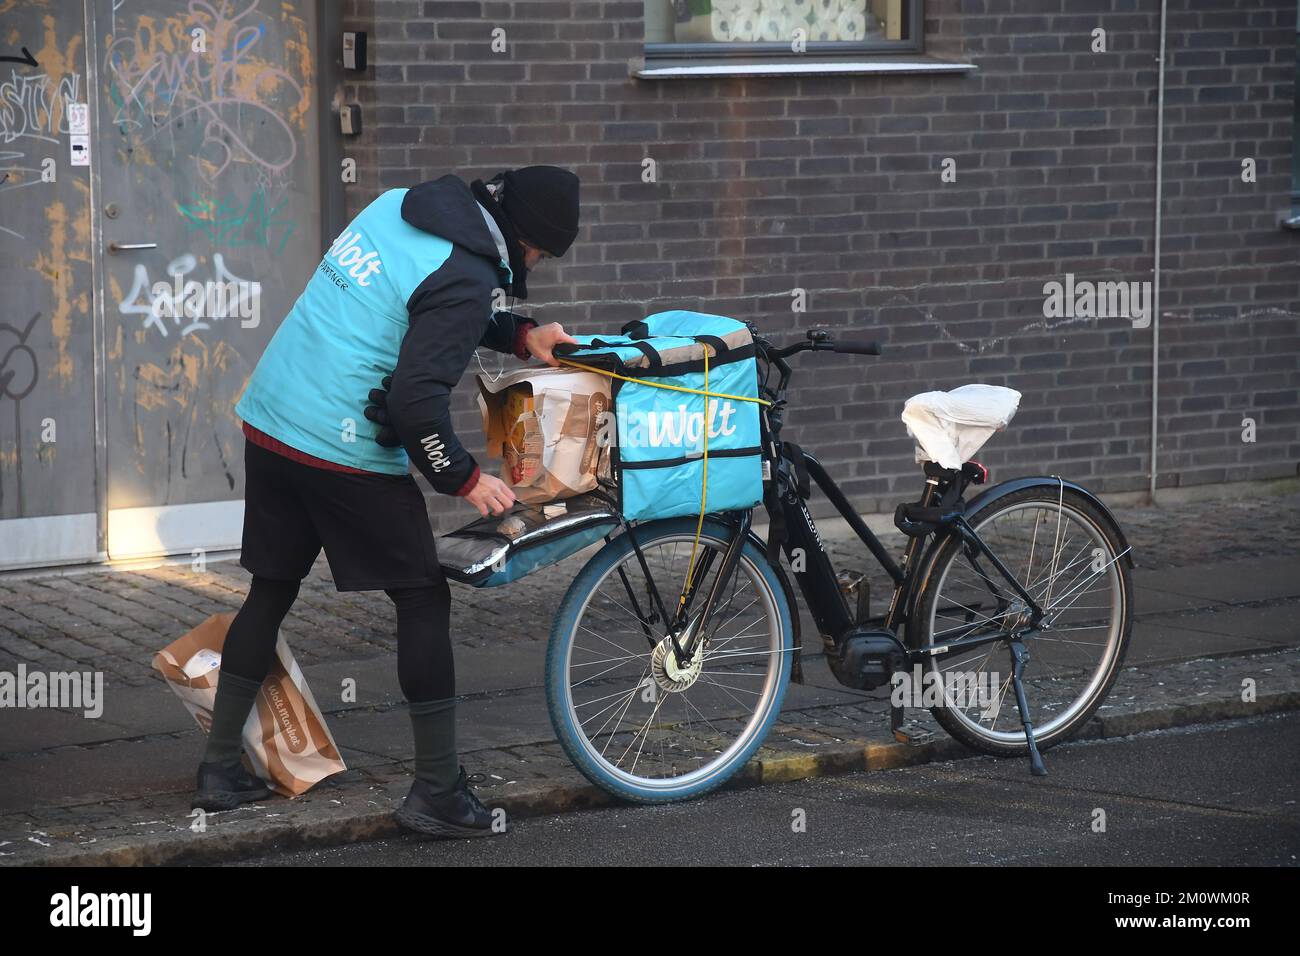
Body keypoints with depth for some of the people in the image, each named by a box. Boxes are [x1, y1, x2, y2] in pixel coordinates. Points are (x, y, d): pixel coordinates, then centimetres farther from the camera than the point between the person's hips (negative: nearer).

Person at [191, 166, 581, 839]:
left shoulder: (398, 205, 10)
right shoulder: (465, 279, -17)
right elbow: (417, 400, -23)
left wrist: (517, 335, 18)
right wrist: (464, 478, -8)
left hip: (267, 422, 8)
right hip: (348, 454, -8)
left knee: (270, 593, 19)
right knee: (423, 601, 5)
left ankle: (219, 770, 22)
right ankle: (437, 792, 7)